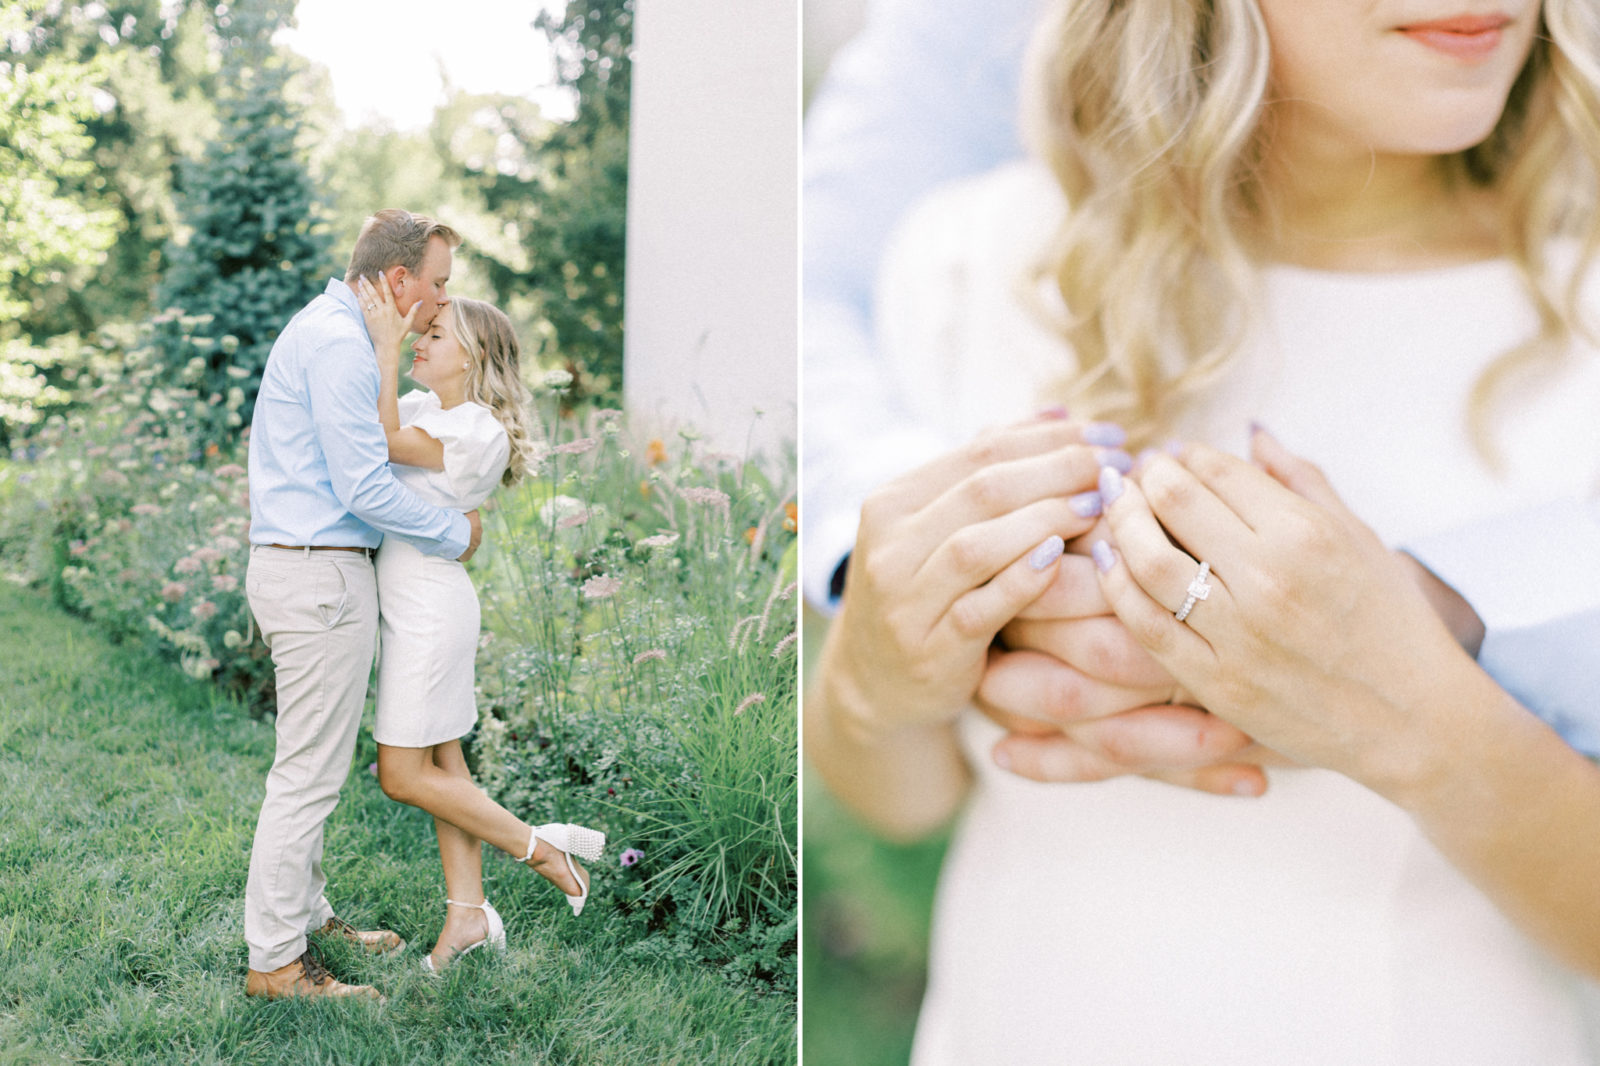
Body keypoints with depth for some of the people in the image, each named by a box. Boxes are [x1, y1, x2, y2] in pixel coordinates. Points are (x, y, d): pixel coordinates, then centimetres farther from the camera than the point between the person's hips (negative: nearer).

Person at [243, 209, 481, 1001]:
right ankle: (275, 959, 3)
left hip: (300, 569, 11)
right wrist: (455, 534, -7)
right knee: (309, 771, -4)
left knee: (313, 764, 18)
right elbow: (365, 488, -21)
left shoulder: (324, 328, 17)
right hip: (320, 575, -11)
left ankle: (306, 914, 28)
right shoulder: (337, 341, -16)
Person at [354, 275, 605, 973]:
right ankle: (468, 914, 19)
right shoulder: (421, 407, 10)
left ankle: (538, 846, 7)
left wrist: (387, 344, -23)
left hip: (430, 606, -9)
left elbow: (386, 444, -23)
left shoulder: (483, 433, -17)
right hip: (410, 602, 9)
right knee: (442, 764, 11)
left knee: (403, 774, -3)